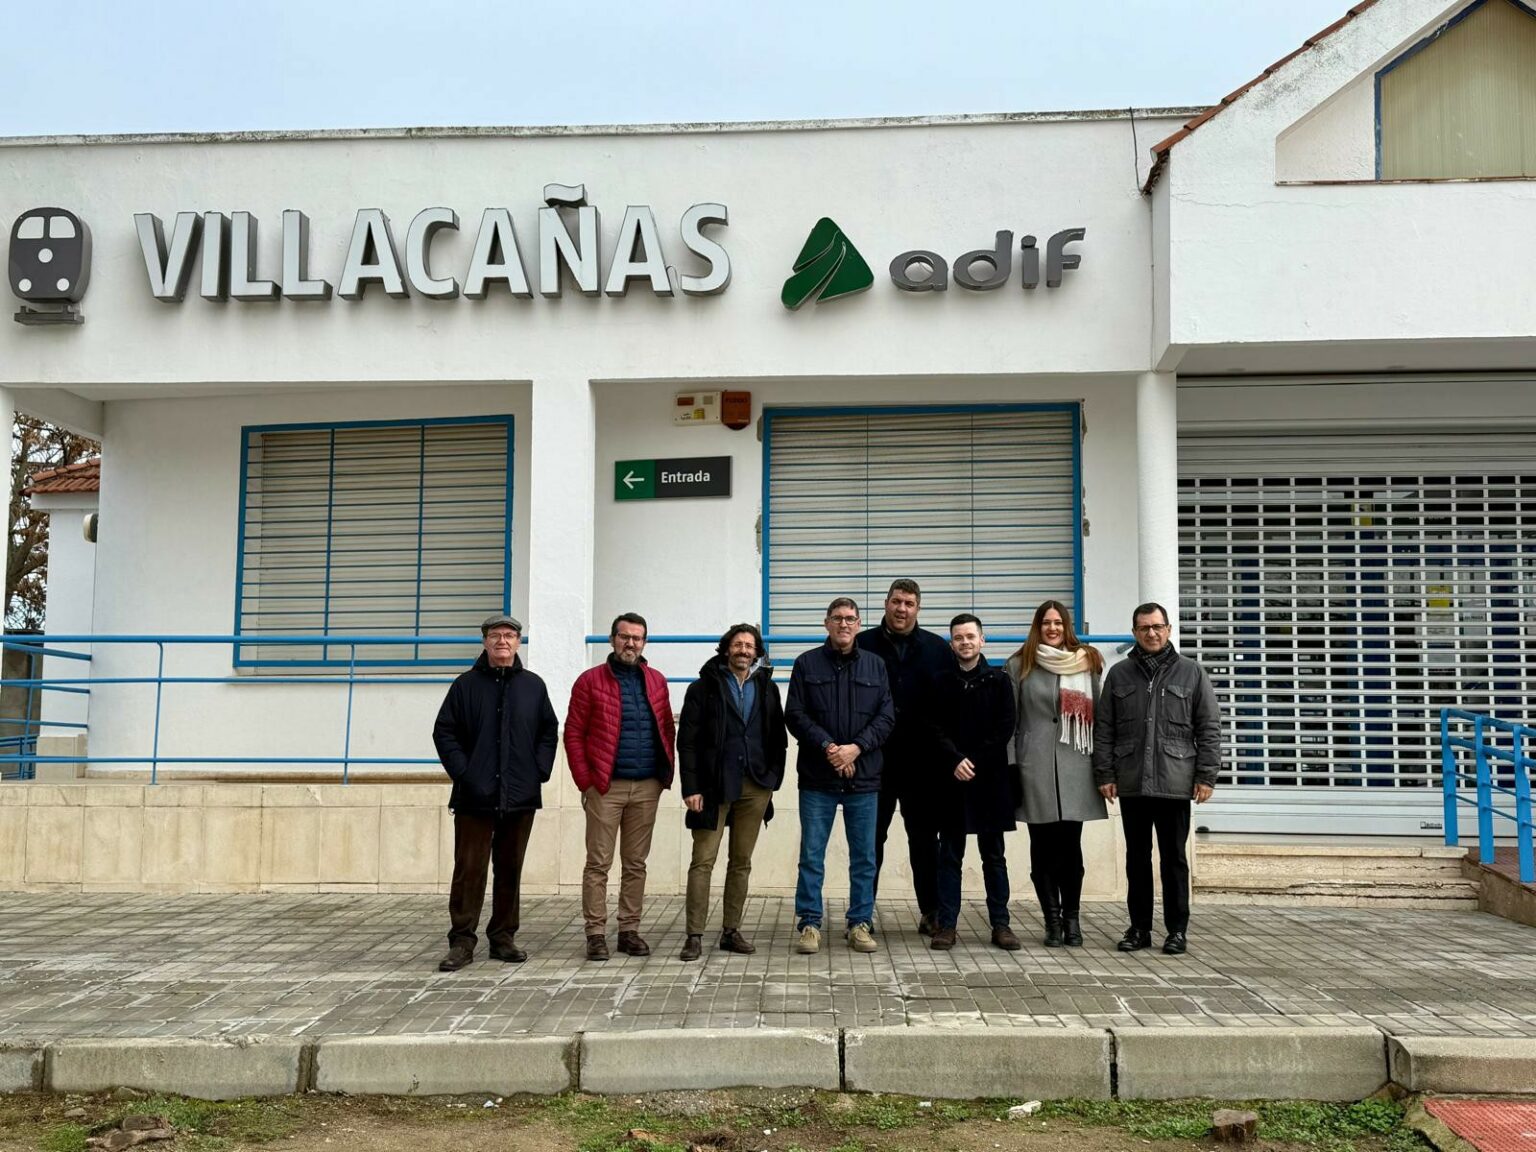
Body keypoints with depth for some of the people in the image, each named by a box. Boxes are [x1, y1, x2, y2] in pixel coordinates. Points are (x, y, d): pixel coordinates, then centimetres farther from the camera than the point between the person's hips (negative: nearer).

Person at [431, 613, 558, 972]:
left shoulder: (533, 686, 8)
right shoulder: (466, 684, 3)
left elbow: (549, 732, 12)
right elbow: (444, 732, 2)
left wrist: (539, 769, 0)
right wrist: (462, 772, -7)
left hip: (520, 796, 2)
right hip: (475, 797, -2)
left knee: (510, 870, 10)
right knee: (469, 869, -1)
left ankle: (503, 937, 19)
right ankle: (462, 942, 5)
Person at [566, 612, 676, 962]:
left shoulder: (656, 681, 10)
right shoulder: (590, 680, 0)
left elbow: (668, 730, 14)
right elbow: (573, 733, -2)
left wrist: (666, 775, 5)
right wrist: (585, 780, -8)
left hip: (647, 787, 4)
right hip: (605, 787, -3)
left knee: (636, 863, 9)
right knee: (598, 863, 0)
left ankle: (629, 930, 17)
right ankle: (596, 933, 6)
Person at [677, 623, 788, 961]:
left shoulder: (767, 689, 11)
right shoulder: (704, 688, 1)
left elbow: (777, 738, 11)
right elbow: (687, 741, -3)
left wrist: (773, 777, 1)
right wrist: (690, 787, -10)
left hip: (755, 787, 4)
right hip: (715, 785, -3)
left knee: (741, 863, 9)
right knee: (703, 861, -4)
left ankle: (731, 931, 17)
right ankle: (694, 935, 0)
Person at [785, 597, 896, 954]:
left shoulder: (875, 665, 8)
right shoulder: (807, 663, 3)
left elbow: (887, 716, 3)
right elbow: (795, 715, -3)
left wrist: (856, 747, -11)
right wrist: (827, 746, -14)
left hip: (863, 777, 2)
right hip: (817, 778, -2)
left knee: (864, 857, 8)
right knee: (811, 855, 3)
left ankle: (860, 924, 18)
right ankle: (809, 924, 13)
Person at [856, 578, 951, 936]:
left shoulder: (938, 649, 5)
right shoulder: (863, 645, 0)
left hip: (923, 763, 1)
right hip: (874, 761, -1)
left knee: (924, 838, 10)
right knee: (871, 838, 7)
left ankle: (930, 912, 21)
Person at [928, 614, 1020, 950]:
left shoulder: (998, 680, 3)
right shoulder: (942, 683, 7)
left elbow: (1004, 728, -3)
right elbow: (937, 729, 0)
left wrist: (975, 762, -9)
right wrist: (956, 760, -14)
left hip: (990, 779, -1)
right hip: (952, 779, 1)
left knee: (993, 855, 6)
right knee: (949, 855, 3)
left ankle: (1000, 924, 12)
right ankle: (946, 924, 7)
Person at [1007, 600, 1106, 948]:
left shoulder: (1087, 663, 10)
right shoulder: (1020, 665, 5)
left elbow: (1097, 714, 10)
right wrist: (1010, 765, -3)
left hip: (1076, 766, 1)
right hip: (1036, 766, -1)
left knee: (1071, 845, 1)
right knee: (1044, 847, 3)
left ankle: (1072, 919, 12)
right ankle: (1053, 921, 11)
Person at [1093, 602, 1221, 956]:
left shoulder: (1191, 673, 4)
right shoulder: (1119, 674, 8)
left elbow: (1209, 728, 2)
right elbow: (1103, 730, 8)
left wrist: (1206, 776, -4)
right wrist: (1105, 774, 1)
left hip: (1175, 783, -2)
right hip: (1131, 783, 2)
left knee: (1174, 859, 5)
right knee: (1137, 858, 9)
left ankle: (1177, 930, 15)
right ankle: (1139, 928, 18)